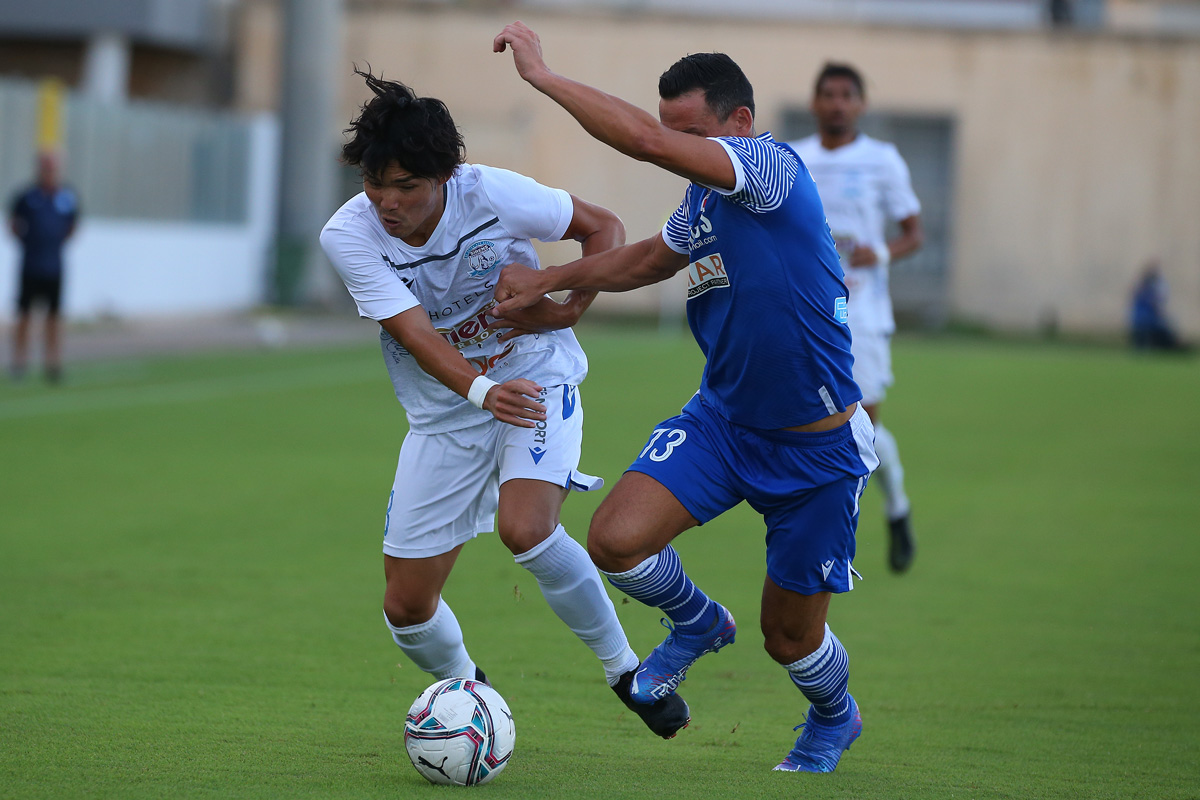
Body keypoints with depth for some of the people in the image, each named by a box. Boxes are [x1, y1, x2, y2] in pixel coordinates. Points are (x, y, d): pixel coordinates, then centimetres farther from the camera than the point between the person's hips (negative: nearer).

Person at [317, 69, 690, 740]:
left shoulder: (492, 194, -20)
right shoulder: (348, 236, -18)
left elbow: (604, 228, -4)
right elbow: (416, 334, -28)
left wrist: (571, 309, -19)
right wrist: (481, 391, -45)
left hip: (537, 376, -2)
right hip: (444, 409, 3)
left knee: (524, 528, -31)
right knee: (407, 608, 0)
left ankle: (624, 667, -10)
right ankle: (466, 686, 34)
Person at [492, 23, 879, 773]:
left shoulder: (775, 167, -20)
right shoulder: (702, 203, 5)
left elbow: (645, 140, -32)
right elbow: (647, 259, 27)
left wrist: (543, 75, -25)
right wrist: (549, 279, 15)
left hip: (816, 450, -6)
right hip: (721, 421, 6)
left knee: (791, 639, 7)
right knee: (616, 540, -17)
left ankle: (835, 717, 44)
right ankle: (698, 624, 15)